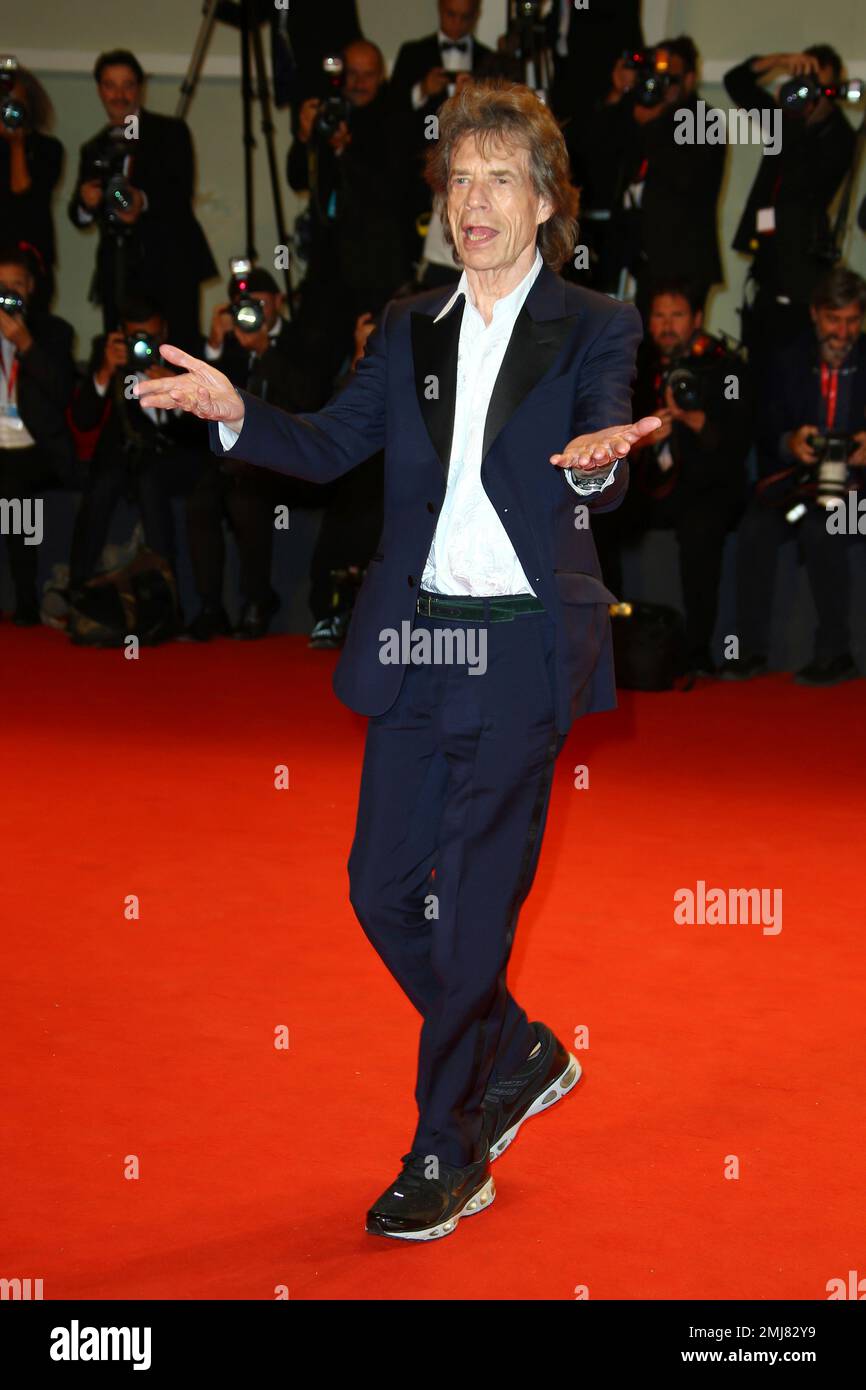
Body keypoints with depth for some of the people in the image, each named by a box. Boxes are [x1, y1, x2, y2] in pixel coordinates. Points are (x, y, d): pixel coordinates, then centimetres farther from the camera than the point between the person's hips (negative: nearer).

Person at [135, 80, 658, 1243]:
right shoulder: (409, 329, 12)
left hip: (522, 650, -5)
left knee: (473, 905, -2)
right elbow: (331, 447, 11)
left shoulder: (593, 329, -1)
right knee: (382, 888, 7)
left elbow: (601, 481, -13)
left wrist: (598, 463, -37)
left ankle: (446, 1158, 12)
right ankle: (519, 1059, 31)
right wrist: (236, 412, -6)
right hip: (414, 642, 5)